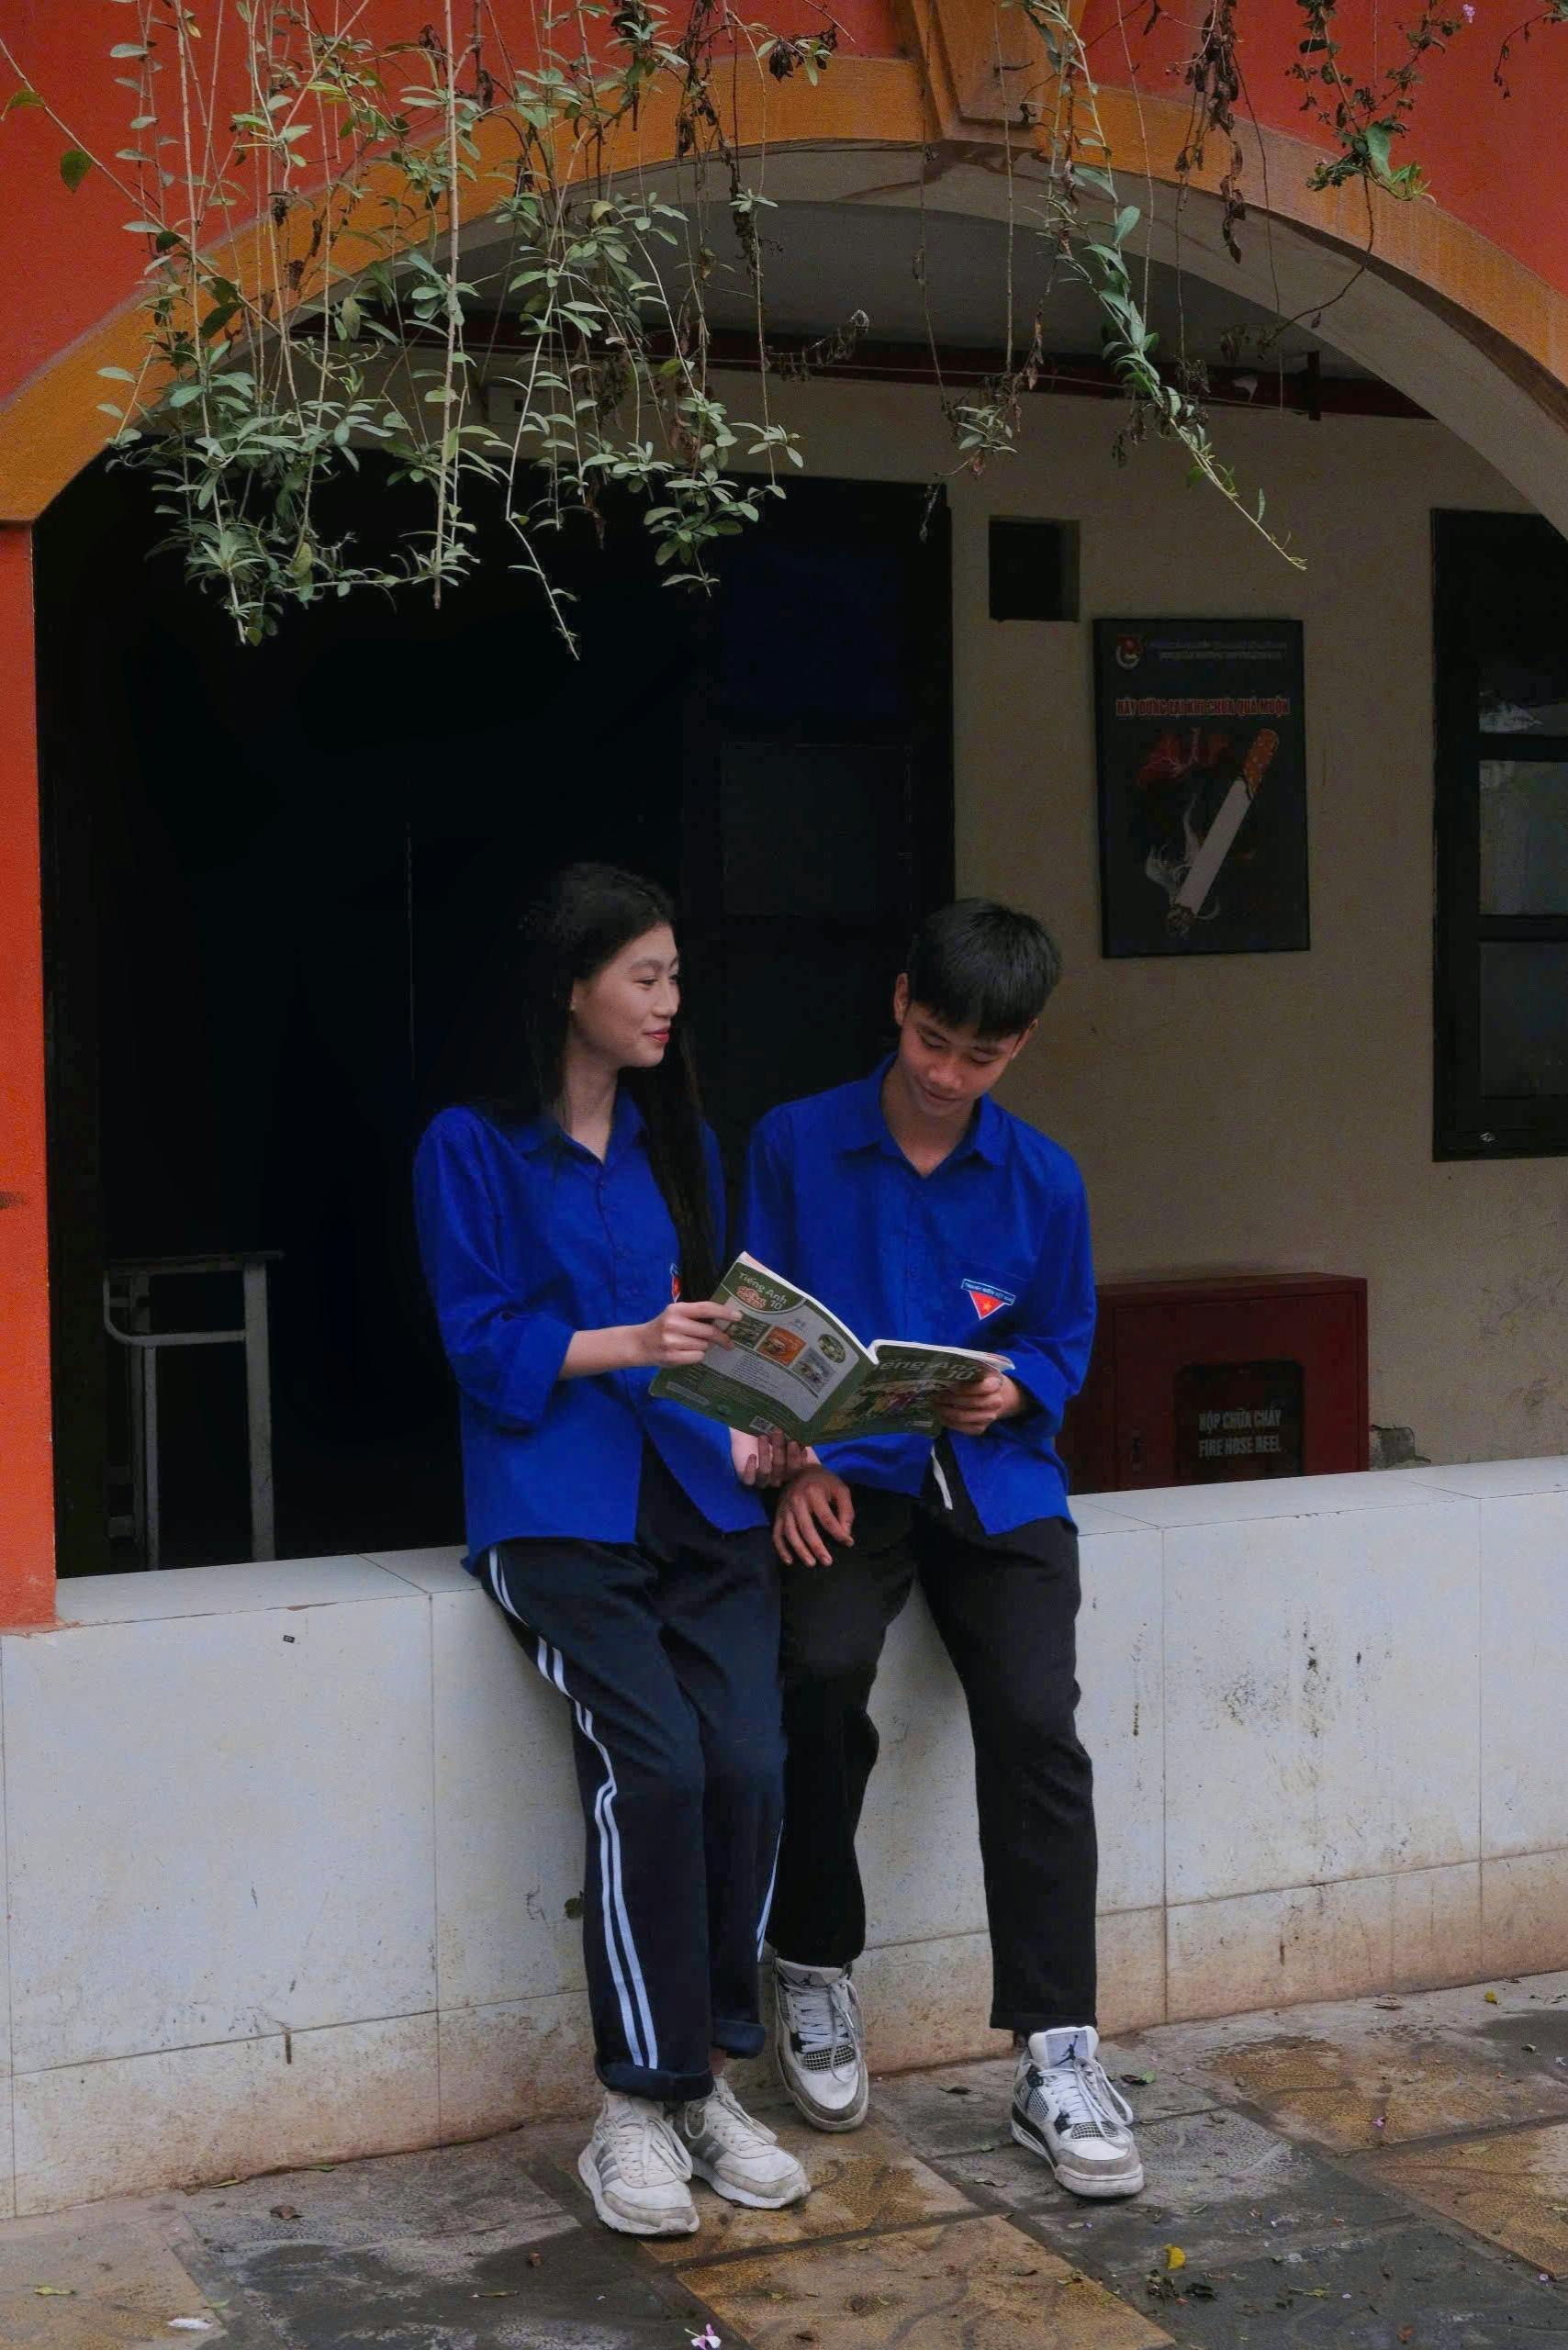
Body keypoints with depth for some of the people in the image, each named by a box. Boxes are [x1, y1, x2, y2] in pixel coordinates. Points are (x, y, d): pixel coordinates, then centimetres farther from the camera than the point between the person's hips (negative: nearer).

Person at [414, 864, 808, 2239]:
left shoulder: (678, 1142, 21)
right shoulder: (473, 1148, 4)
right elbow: (483, 1349, -1)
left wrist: (745, 1425, 2)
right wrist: (631, 1343, -14)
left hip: (696, 1500, 4)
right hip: (557, 1510, -4)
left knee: (748, 1759, -19)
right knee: (653, 1761, -25)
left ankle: (709, 2081, -3)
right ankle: (638, 2106, -11)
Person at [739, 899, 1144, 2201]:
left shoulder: (1043, 1179, 8)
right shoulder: (795, 1145, 2)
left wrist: (1013, 1389, -7)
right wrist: (798, 1463, -10)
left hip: (997, 1474, 2)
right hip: (846, 1471, -1)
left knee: (1036, 1718, -20)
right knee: (825, 1668, -30)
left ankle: (1057, 2056, -12)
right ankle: (816, 1968, -4)